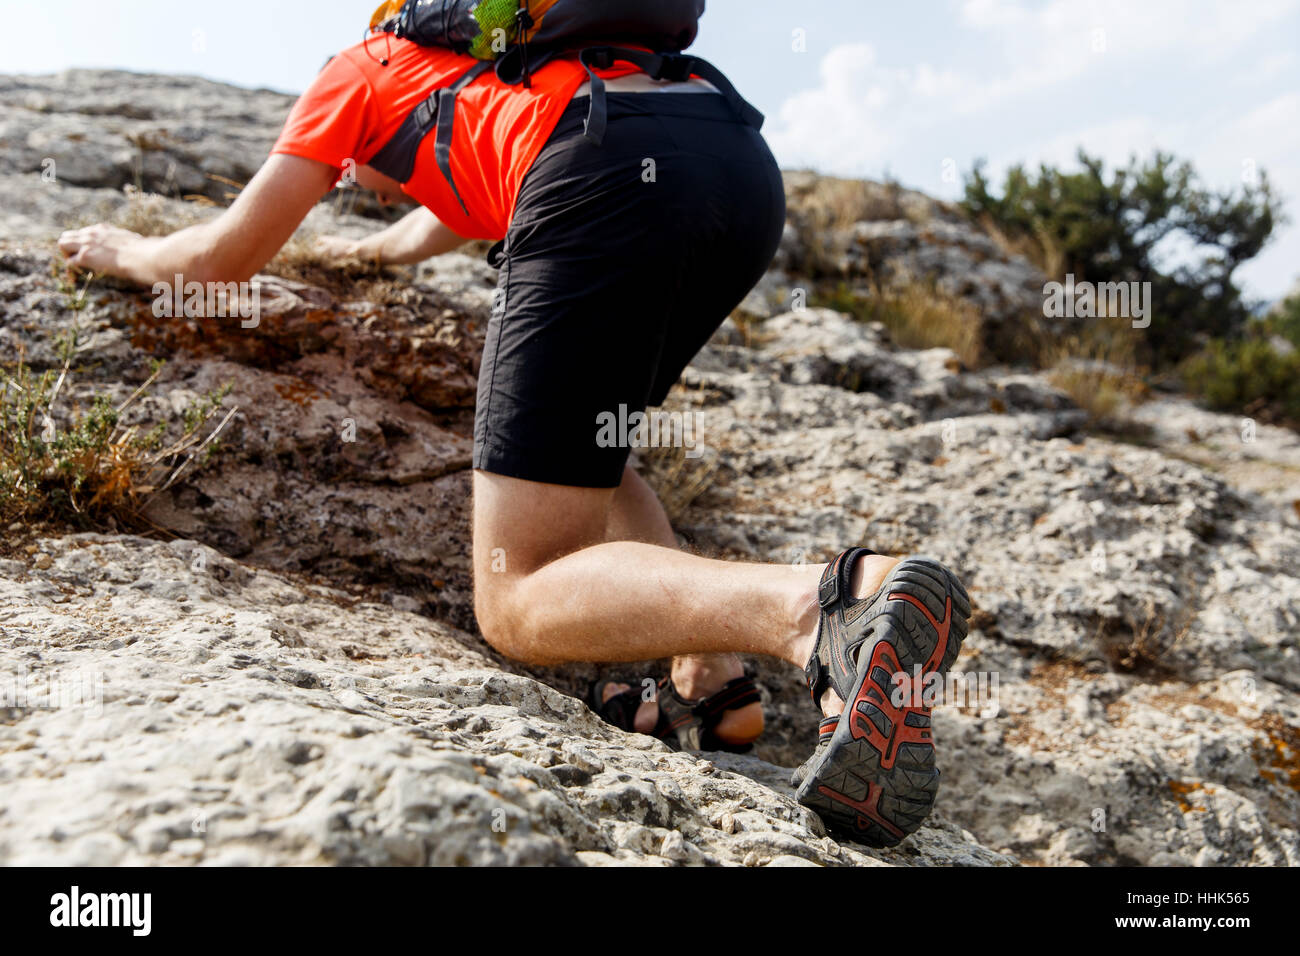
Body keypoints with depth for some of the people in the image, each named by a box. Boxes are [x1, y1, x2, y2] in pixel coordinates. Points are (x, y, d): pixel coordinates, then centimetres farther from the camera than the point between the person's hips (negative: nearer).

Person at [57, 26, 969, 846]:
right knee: (582, 446, 30)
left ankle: (827, 608, -29)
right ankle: (709, 683, 9)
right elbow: (459, 207, 65)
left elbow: (229, 255, 30)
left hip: (611, 182, -7)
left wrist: (125, 250, 51)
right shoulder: (480, 73, 45)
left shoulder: (359, 69, 28)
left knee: (518, 604, -3)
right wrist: (369, 248, 83)